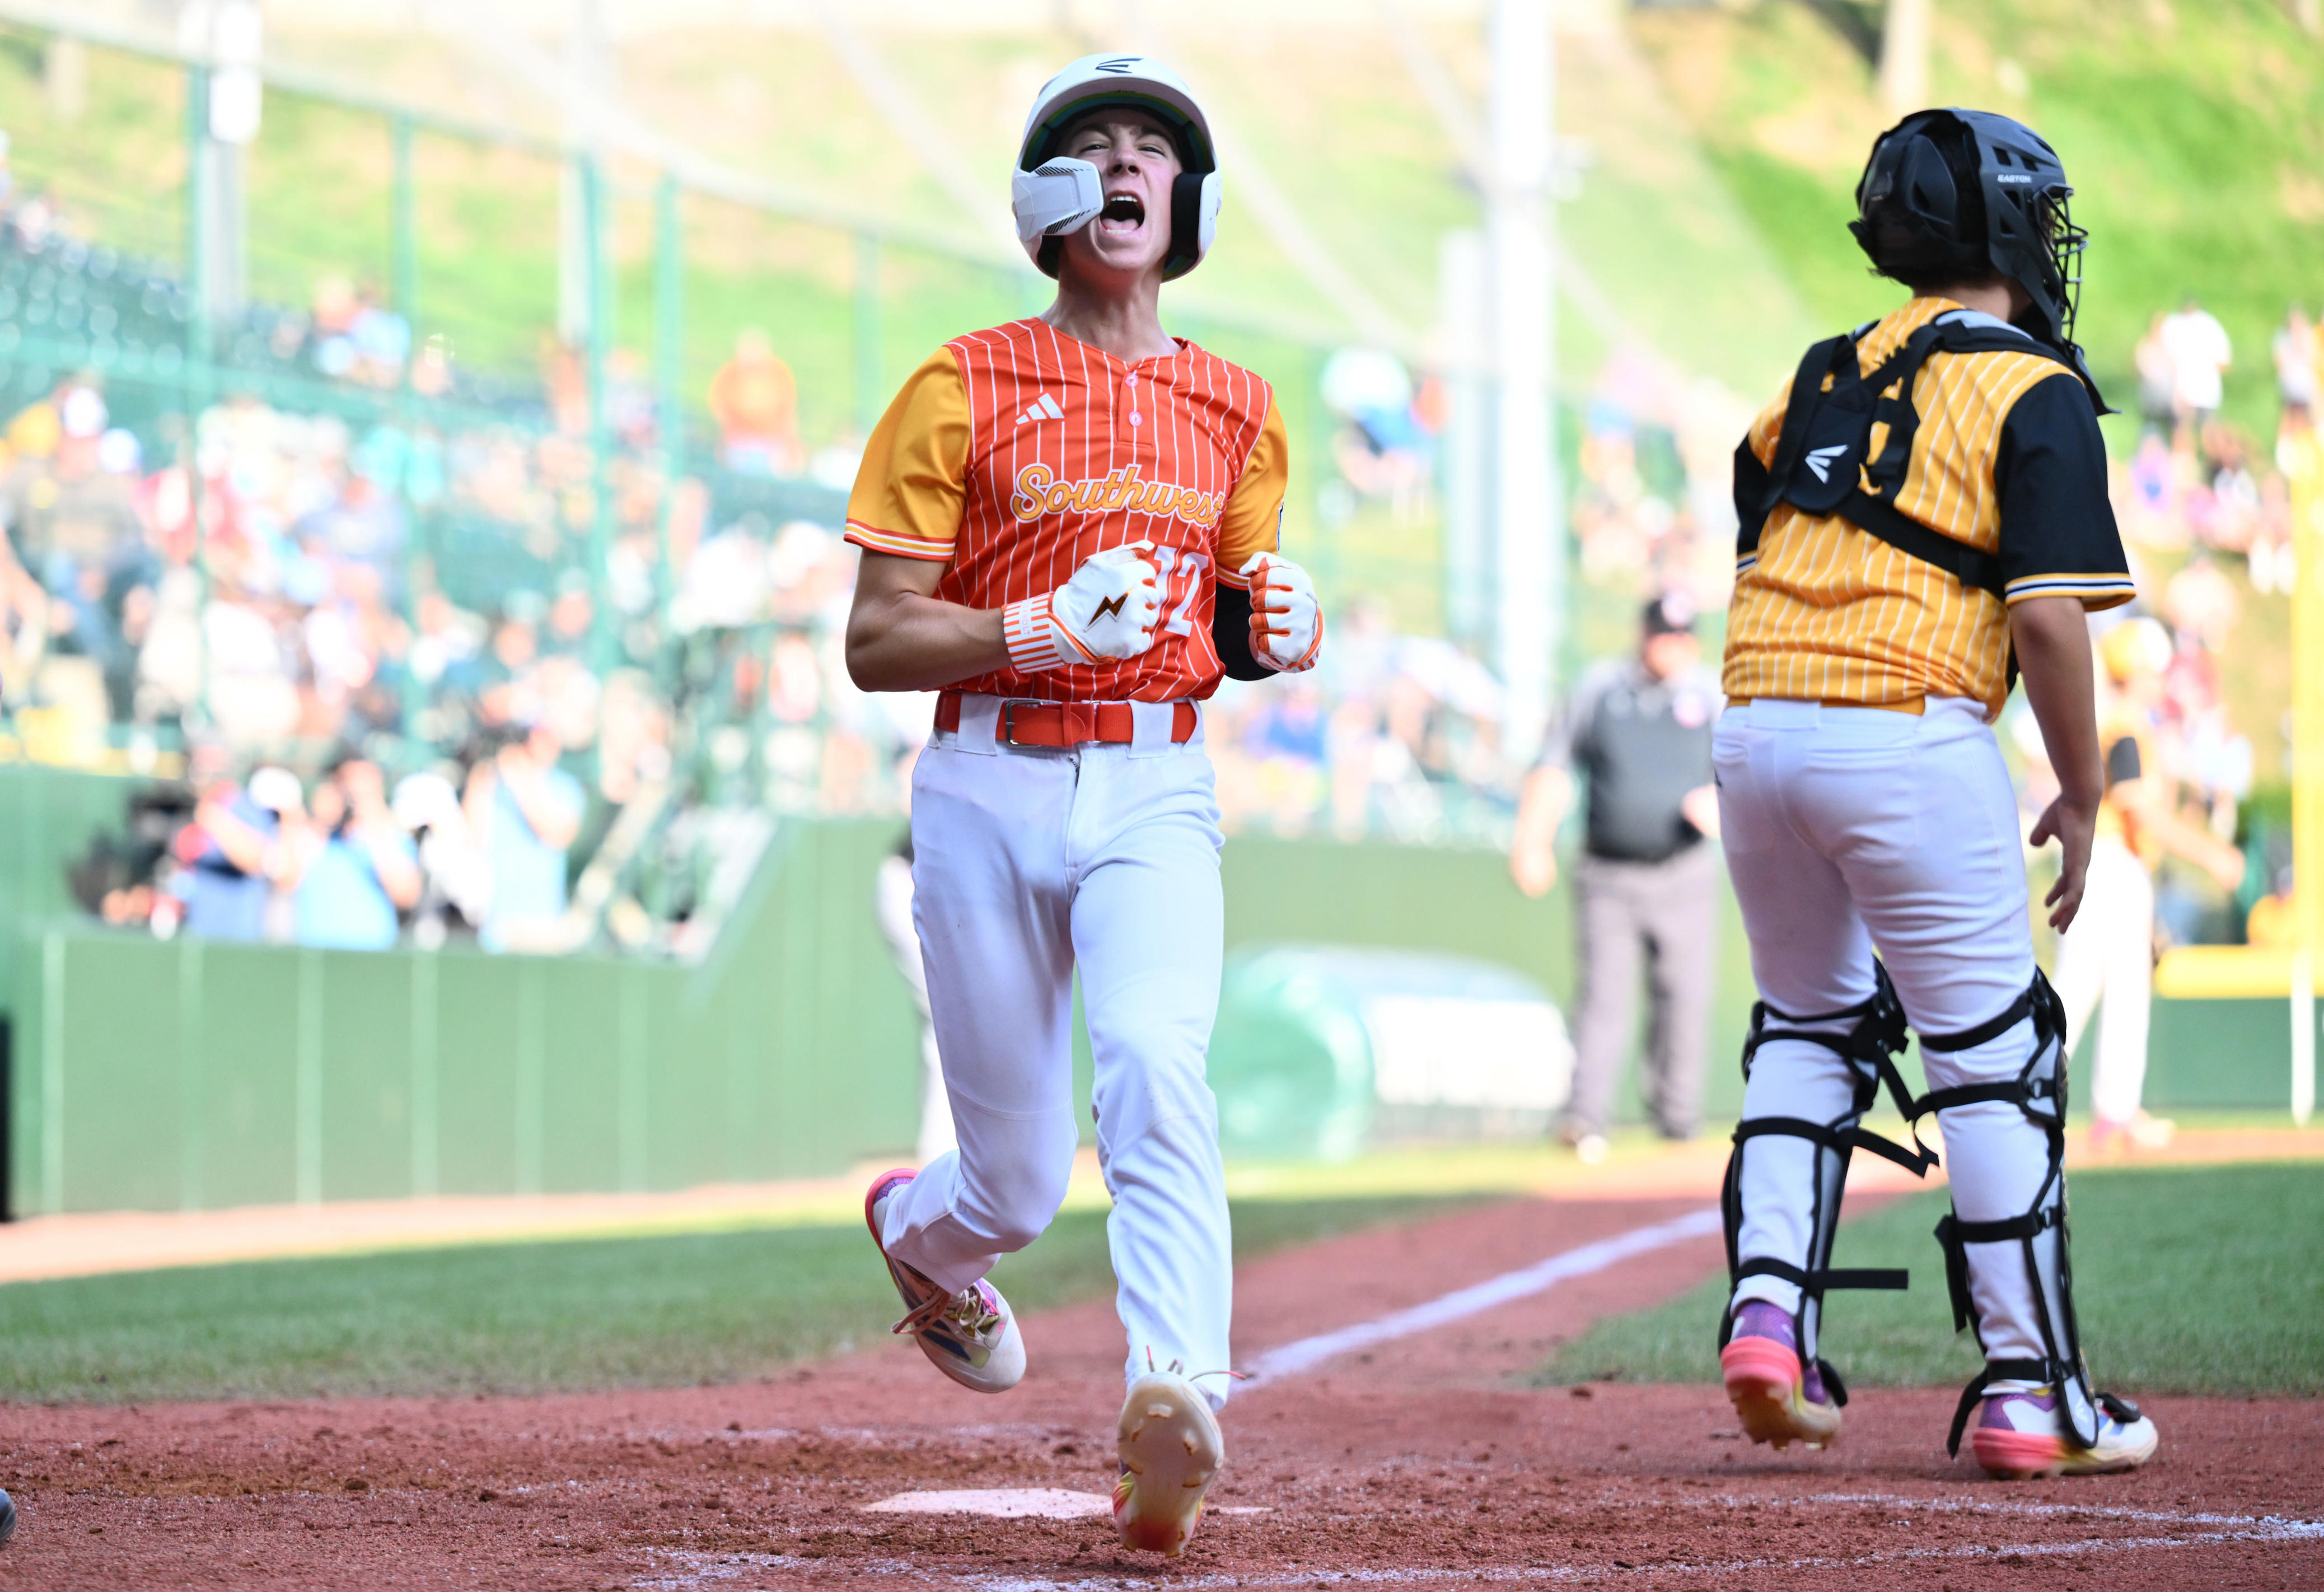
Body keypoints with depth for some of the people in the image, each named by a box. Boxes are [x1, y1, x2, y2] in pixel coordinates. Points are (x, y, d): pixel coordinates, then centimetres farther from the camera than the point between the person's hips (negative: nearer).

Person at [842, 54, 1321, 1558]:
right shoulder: (963, 388, 1)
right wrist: (1044, 627, -19)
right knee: (1021, 1181, 4)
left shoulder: (1238, 410, 12)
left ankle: (1176, 1393, -40)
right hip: (990, 793, -1)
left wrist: (1284, 628, -3)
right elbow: (875, 643, -3)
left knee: (1157, 1063, -28)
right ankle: (918, 1229, 41)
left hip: (1156, 791, 1)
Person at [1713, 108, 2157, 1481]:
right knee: (1995, 1060, 3)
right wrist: (2082, 799, -1)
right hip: (1908, 736, -6)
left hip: (1756, 731, 6)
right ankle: (2030, 1395, 5)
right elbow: (2049, 615, -10)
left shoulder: (1824, 379, 18)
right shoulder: (2035, 390, -1)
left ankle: (1768, 1313, 6)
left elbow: (1757, 565, 16)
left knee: (1812, 1022, 22)